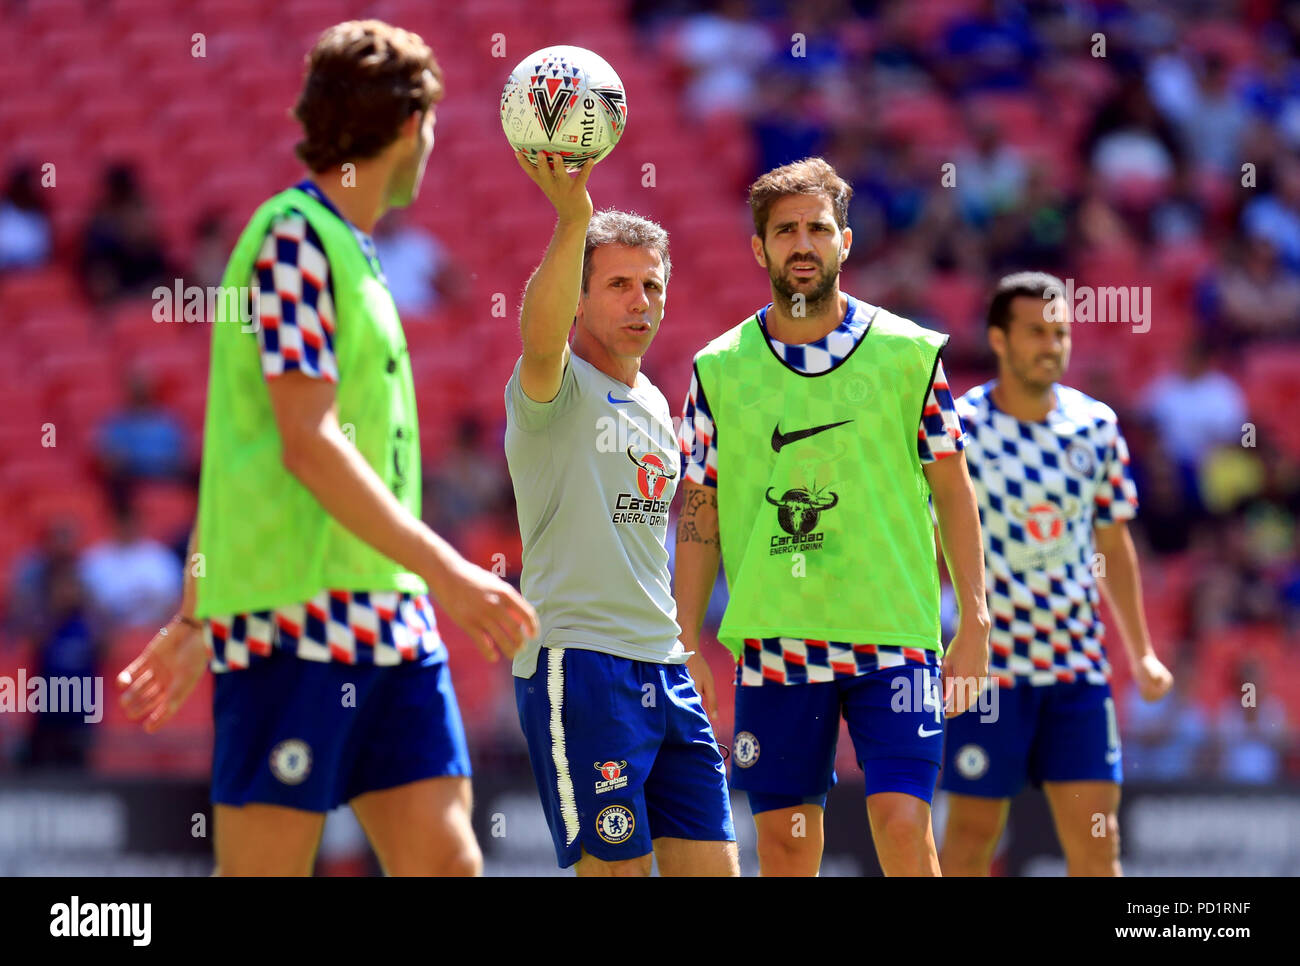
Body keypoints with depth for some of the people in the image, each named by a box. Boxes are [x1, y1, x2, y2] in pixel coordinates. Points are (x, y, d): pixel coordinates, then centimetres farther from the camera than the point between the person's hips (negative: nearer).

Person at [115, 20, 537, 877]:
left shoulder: (350, 252, 20)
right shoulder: (295, 237, -7)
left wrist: (194, 619, 25)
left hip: (388, 617, 9)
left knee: (443, 857, -1)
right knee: (265, 870, -8)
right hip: (295, 616, -9)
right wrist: (444, 568, -19)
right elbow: (308, 446, -16)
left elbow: (241, 450, 23)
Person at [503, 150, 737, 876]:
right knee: (616, 869, -9)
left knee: (713, 864, 4)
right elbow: (540, 341, -30)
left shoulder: (655, 404, 19)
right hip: (578, 660, -8)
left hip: (663, 663, 8)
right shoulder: (557, 388, -5)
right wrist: (573, 222, -43)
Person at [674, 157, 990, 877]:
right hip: (771, 645, 2)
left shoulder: (909, 353, 2)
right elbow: (699, 513, 8)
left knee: (903, 827, -11)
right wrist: (687, 644, 4)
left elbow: (952, 490, 5)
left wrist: (973, 621, 1)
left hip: (895, 635, -1)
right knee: (784, 843, 4)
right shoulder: (719, 369, 4)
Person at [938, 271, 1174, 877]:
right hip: (987, 665, -3)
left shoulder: (1096, 426, 5)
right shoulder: (958, 429, -7)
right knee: (973, 830, 2)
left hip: (1079, 668, 3)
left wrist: (1141, 652, 12)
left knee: (1095, 839, -1)